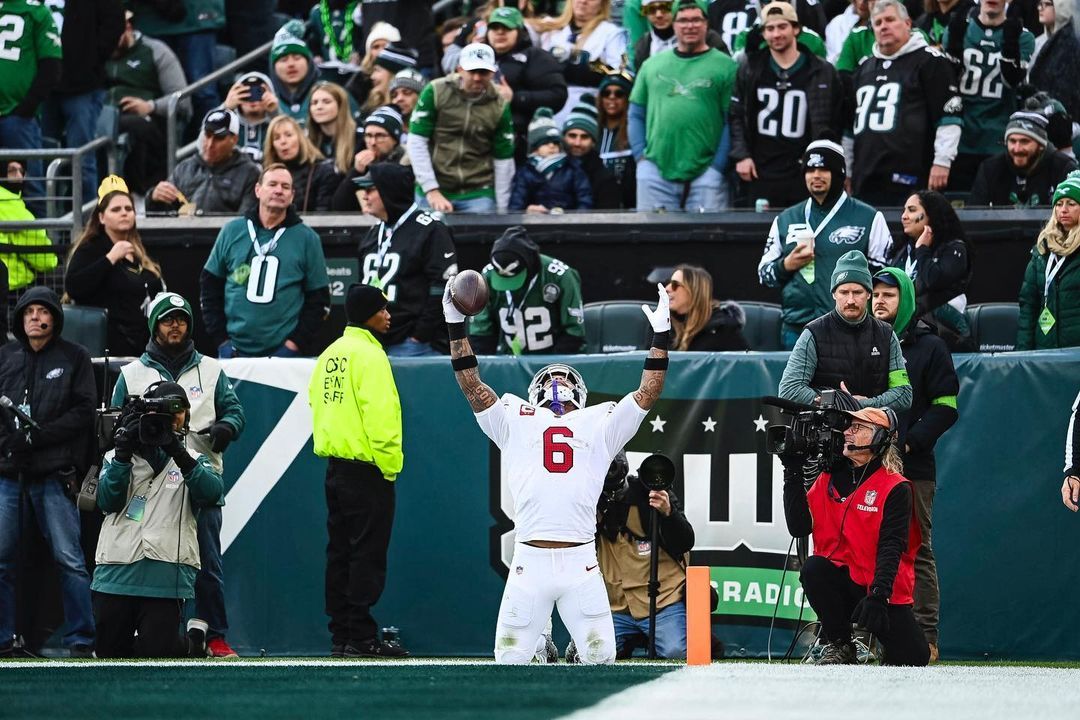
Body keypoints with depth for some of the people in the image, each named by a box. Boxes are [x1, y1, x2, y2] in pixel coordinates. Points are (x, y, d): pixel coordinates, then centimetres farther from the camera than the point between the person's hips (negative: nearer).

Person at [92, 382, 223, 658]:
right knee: (109, 654, 6)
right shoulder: (115, 458, 15)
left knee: (154, 654, -8)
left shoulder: (192, 460, 14)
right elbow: (107, 501, -2)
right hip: (117, 571, 2)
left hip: (167, 573, -2)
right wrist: (124, 453, -13)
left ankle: (191, 645, 25)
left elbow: (212, 493, -8)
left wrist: (179, 454, -19)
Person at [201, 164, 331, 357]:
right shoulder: (232, 231, 7)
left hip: (283, 351, -1)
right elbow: (209, 286, 12)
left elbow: (318, 299, 4)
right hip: (236, 350, 2)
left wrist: (296, 343, -6)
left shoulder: (307, 238, 4)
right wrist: (221, 339, 3)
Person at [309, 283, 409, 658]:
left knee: (340, 553, 11)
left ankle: (340, 635, 13)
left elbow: (316, 404, 17)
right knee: (367, 553, -6)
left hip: (334, 466, 9)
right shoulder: (368, 354, -14)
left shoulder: (329, 355, 13)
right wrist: (390, 465, -15)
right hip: (367, 469, -9)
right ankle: (360, 637, -8)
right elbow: (379, 416, -20)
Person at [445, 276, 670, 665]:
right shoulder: (517, 422, 18)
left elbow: (647, 393, 16)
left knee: (600, 656, -1)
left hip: (581, 563, 0)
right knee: (510, 659, -3)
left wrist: (661, 336, 11)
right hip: (529, 561, 0)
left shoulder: (599, 425, 19)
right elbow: (471, 385, 13)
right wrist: (456, 326, 8)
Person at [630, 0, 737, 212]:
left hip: (705, 176, -3)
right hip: (655, 172, 3)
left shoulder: (724, 66, 2)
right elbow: (636, 115, 18)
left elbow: (733, 121, -1)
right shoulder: (653, 65, 14)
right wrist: (640, 156, 5)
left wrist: (717, 167, -7)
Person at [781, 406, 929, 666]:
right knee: (813, 569, -31)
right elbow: (799, 527, -4)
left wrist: (878, 596, -28)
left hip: (882, 587, -3)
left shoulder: (895, 488, -8)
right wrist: (793, 474, -7)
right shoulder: (828, 479, 6)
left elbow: (891, 547, -16)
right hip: (841, 580, 3)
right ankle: (838, 644, -10)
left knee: (914, 656, -16)